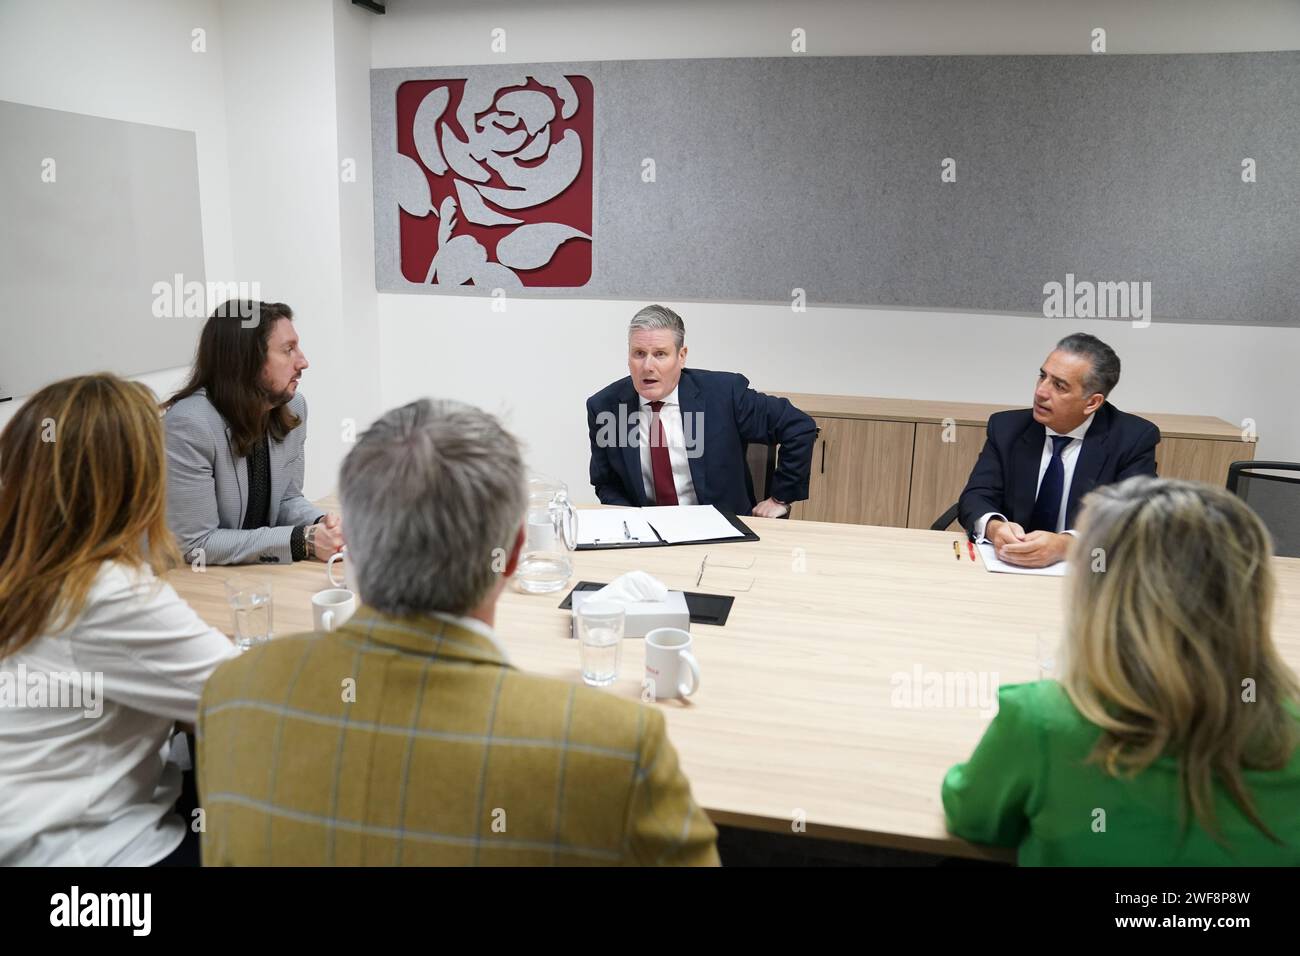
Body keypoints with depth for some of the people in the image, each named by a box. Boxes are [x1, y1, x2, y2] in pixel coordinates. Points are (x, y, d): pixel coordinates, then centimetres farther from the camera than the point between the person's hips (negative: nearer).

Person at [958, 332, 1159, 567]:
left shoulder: (1135, 439, -6)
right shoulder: (1006, 427, 1)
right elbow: (976, 497, -5)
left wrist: (1064, 544, -33)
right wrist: (995, 527, -28)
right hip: (1011, 570, 2)